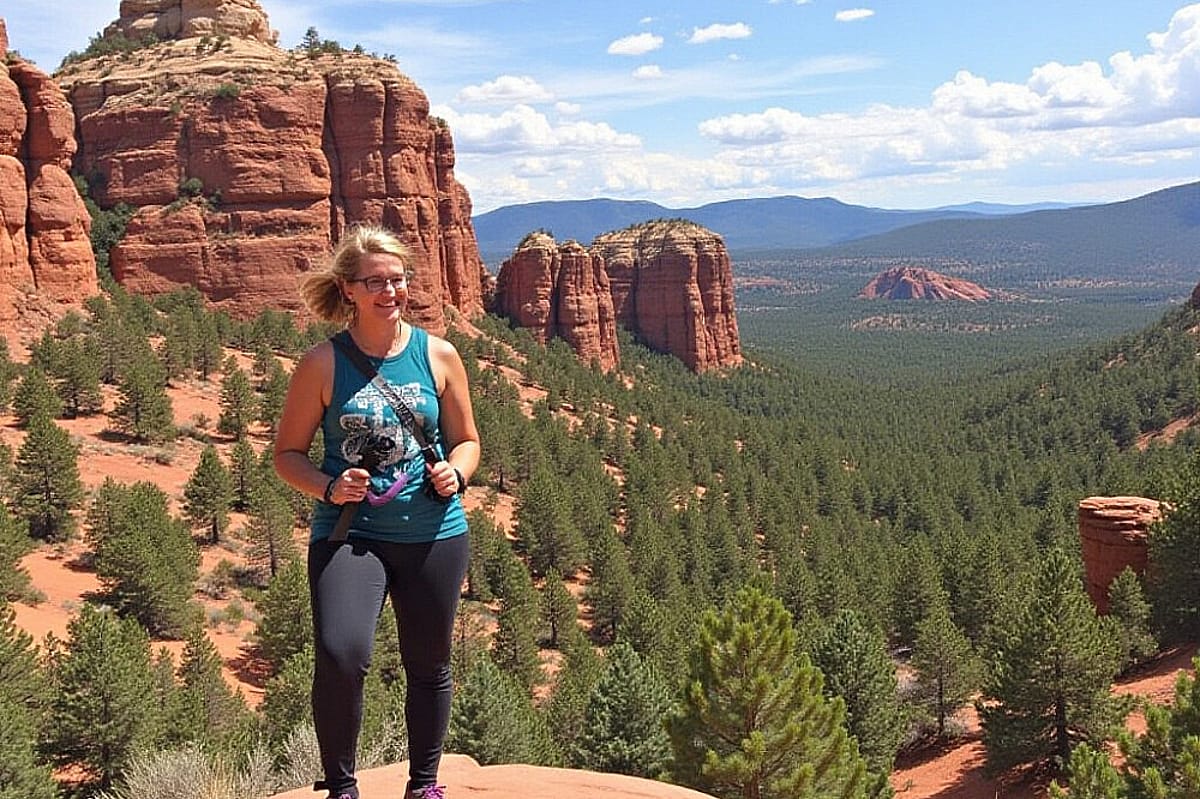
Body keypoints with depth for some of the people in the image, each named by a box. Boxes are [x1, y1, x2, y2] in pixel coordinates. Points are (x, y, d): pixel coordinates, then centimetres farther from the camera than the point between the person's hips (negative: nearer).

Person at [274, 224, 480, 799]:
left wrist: (454, 473, -10)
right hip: (348, 532, -2)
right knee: (340, 655, -22)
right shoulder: (322, 365, -3)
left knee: (428, 665, 14)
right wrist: (329, 488, -16)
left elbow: (466, 439, 12)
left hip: (433, 534, 2)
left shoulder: (438, 356, 2)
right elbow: (288, 453, 3)